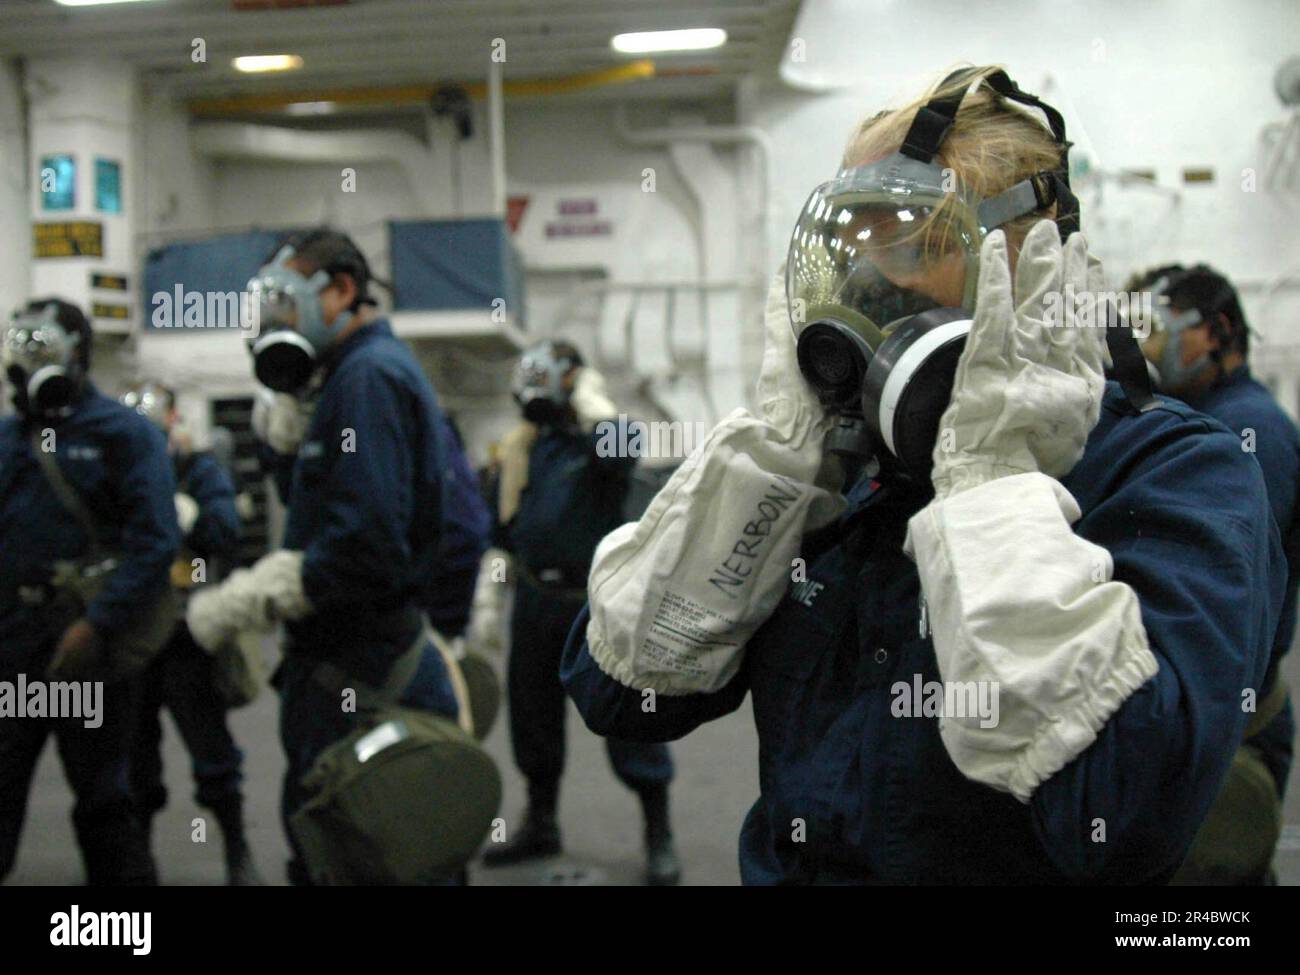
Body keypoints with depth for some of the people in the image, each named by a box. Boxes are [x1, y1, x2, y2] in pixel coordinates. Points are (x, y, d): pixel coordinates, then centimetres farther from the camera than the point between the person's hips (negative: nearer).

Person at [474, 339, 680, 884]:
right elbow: (501, 533, 17)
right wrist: (487, 603, 13)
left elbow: (619, 452, -33)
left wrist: (591, 398, -16)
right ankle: (540, 825, 30)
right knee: (533, 713, 14)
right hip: (537, 600, 6)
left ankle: (659, 836, 5)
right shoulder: (520, 450, 10)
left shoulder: (595, 437, -5)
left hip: (599, 604, -6)